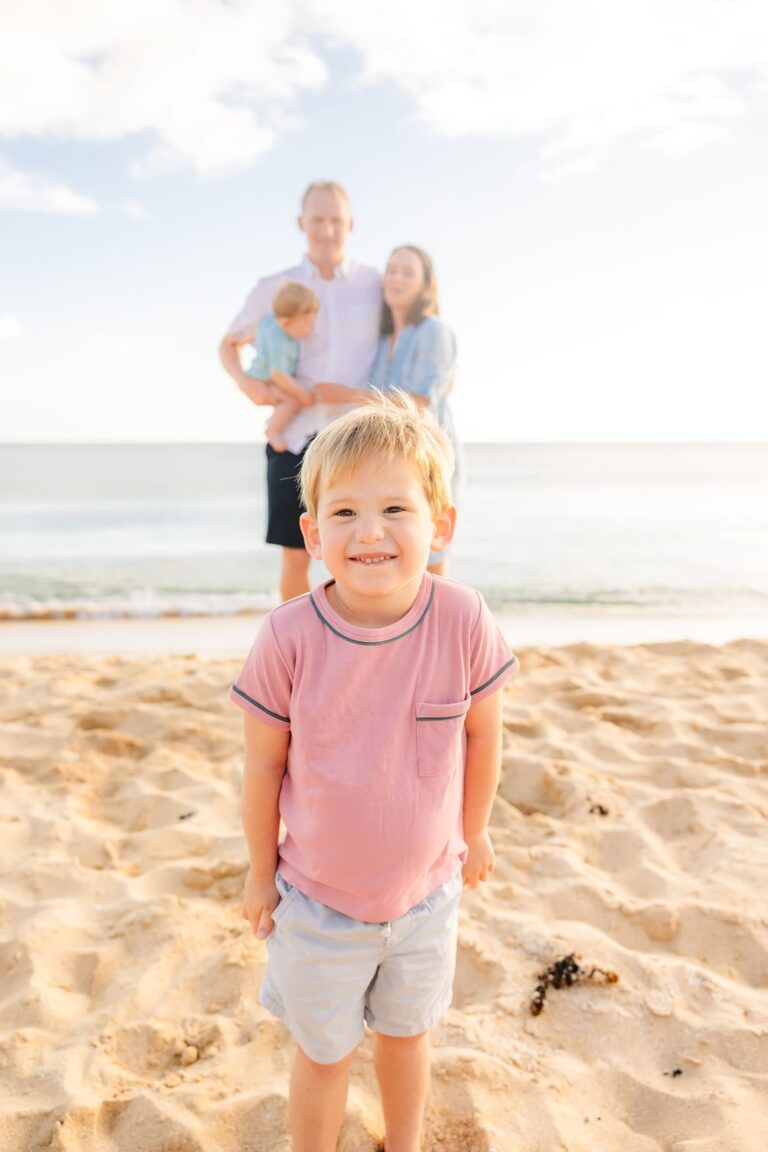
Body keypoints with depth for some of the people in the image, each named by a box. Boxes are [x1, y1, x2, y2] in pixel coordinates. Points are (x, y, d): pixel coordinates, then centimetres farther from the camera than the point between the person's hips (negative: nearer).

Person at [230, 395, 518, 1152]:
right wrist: (261, 870, 0)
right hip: (318, 902, -1)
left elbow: (483, 733, -5)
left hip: (427, 892, 2)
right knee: (322, 1055, 21)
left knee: (406, 1033, 28)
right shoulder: (289, 637, -25)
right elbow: (264, 763, -11)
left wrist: (473, 831, 7)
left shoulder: (463, 621, -22)